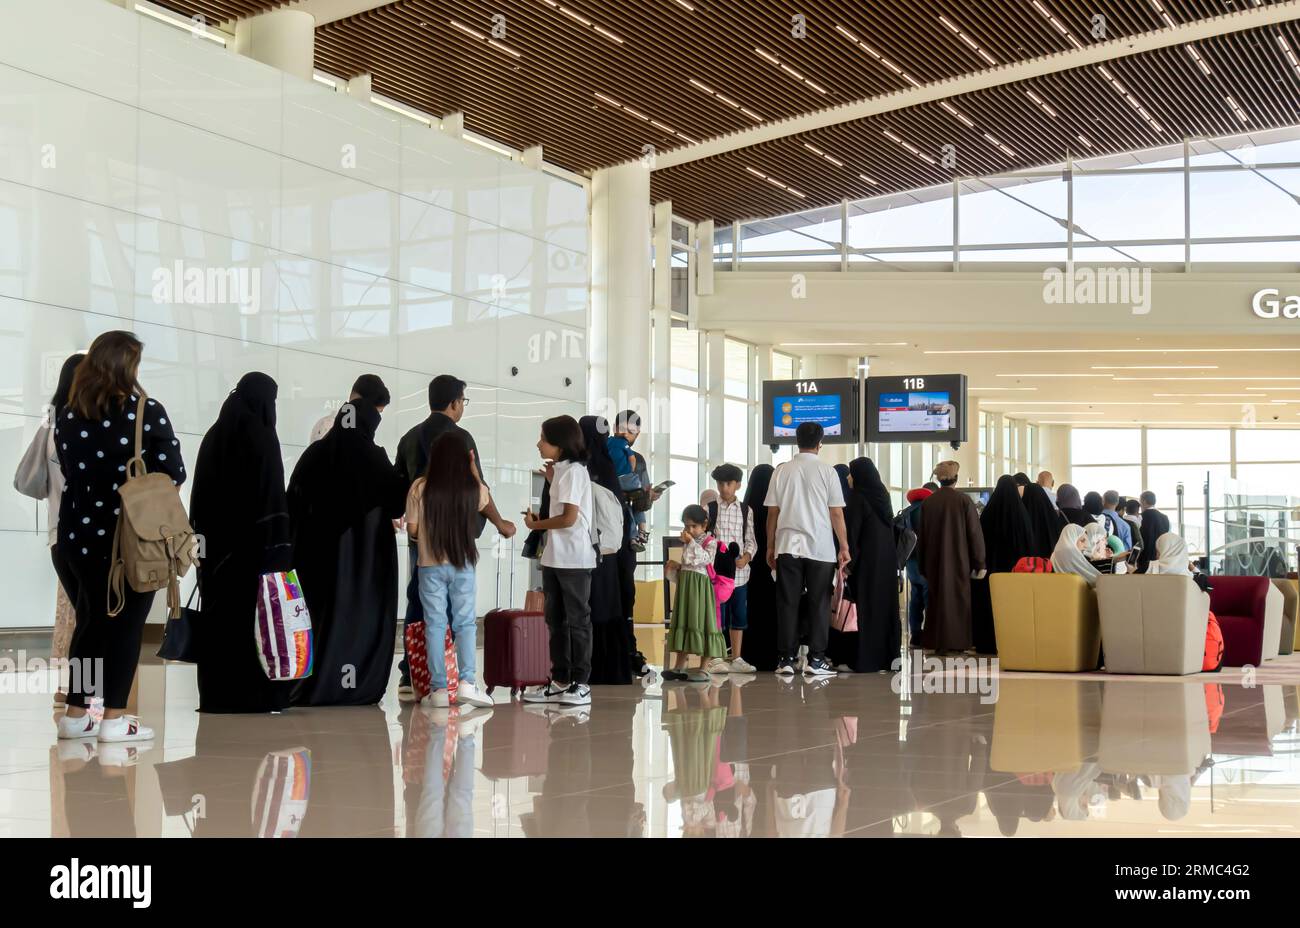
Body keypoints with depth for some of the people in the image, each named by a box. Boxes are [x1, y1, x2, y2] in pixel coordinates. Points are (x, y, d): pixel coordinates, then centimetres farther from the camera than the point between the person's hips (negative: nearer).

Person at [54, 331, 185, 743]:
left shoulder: (67, 416, 3)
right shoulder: (147, 412, -10)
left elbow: (69, 472, 8)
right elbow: (173, 474, -10)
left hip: (79, 533, 5)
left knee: (90, 621, 16)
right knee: (126, 625, 5)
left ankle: (75, 715, 19)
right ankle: (113, 720, 5)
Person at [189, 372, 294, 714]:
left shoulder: (213, 436, 10)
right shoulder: (261, 437, -10)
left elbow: (200, 494, 12)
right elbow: (272, 494, -14)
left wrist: (203, 536, 16)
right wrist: (278, 546, -13)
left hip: (216, 543, 6)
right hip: (255, 541, -6)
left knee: (218, 615, 9)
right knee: (256, 613, -1)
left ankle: (217, 694, 10)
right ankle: (257, 694, -1)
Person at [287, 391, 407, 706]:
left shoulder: (315, 453, 2)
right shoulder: (372, 456, -8)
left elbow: (294, 499, 4)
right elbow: (398, 499, -6)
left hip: (319, 546, 3)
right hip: (365, 550, -3)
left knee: (322, 610, 10)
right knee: (360, 612, 3)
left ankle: (315, 685, 7)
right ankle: (358, 687, 0)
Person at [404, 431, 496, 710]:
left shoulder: (420, 487, -8)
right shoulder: (472, 488, -4)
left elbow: (411, 529, -3)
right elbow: (484, 501, 21)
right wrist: (473, 468, 27)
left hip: (430, 565, -1)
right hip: (463, 564, 1)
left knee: (435, 625, 5)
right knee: (466, 623, 8)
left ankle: (439, 689, 4)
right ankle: (467, 682, -5)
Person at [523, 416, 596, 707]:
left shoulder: (573, 471, -13)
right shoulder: (561, 471, 14)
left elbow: (569, 518, -18)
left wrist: (536, 524, -6)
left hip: (574, 559, -9)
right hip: (555, 558, 9)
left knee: (577, 620, -3)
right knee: (556, 619, 12)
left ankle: (580, 683, 2)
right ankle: (560, 680, 18)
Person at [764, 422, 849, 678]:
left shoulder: (782, 471, 4)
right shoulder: (827, 471, -2)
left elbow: (772, 513, 5)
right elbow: (836, 513, -2)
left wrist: (770, 547, 14)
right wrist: (844, 547, 5)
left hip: (787, 547, 2)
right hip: (820, 548, -2)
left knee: (788, 603, 5)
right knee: (819, 603, 4)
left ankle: (786, 659, 4)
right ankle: (816, 660, 3)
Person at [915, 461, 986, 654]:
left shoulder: (927, 503, 1)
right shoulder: (964, 501, -9)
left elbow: (922, 537, 7)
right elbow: (975, 533, -8)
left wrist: (923, 566, 15)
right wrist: (979, 563, -2)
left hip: (934, 561, 3)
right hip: (959, 560, -3)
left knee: (936, 599, 10)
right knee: (958, 599, 3)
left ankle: (935, 641, 10)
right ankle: (956, 641, 0)